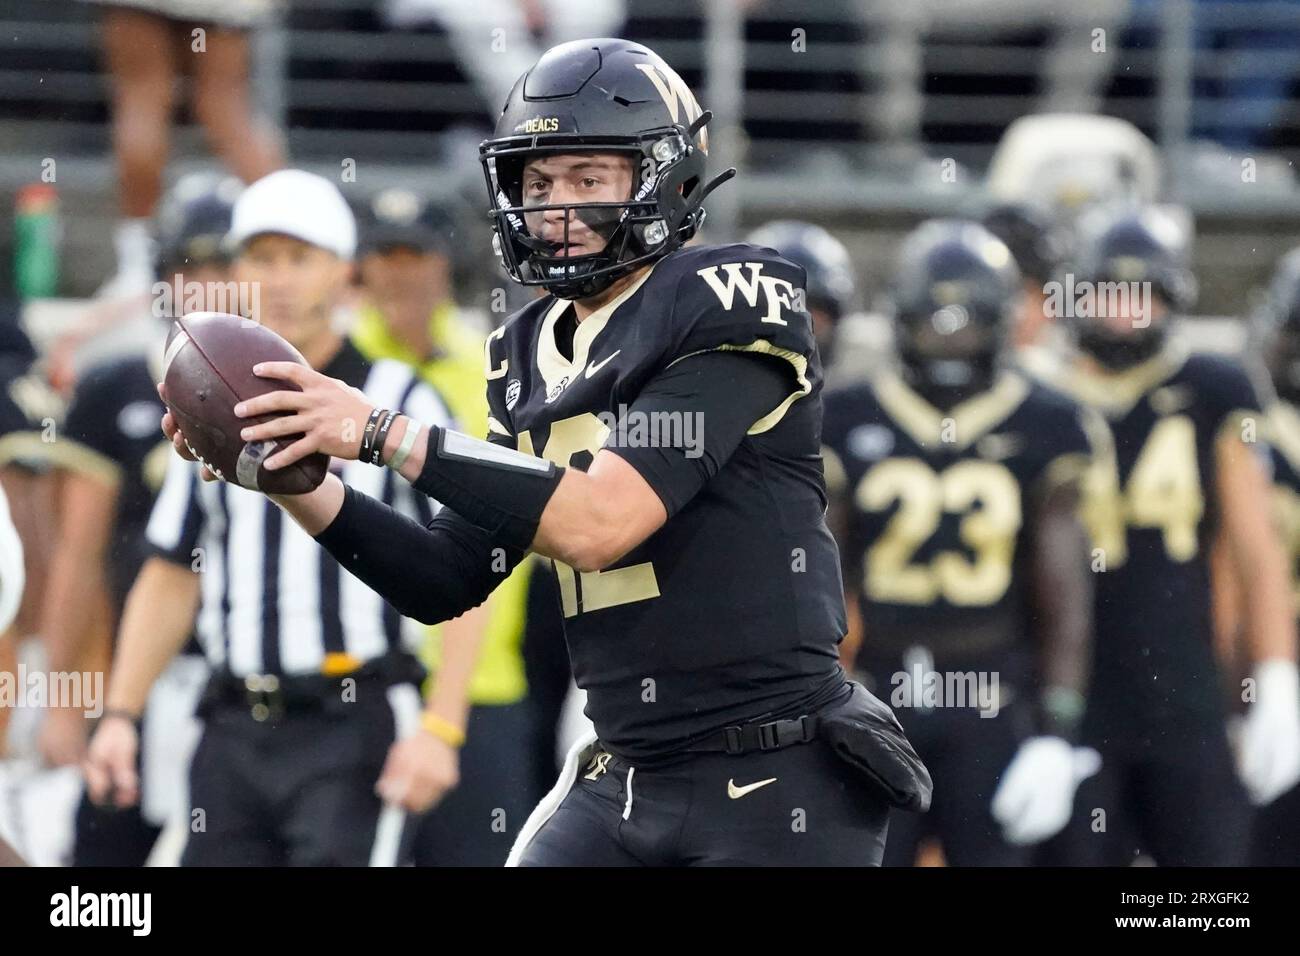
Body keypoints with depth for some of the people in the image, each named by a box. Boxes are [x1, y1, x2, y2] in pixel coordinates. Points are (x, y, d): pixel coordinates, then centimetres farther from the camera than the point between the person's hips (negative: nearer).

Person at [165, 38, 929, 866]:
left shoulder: (724, 315, -10)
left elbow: (595, 523, -22)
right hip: (621, 786, 7)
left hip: (778, 791, -7)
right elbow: (447, 582, 14)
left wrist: (384, 435, -19)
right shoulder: (535, 354, 12)